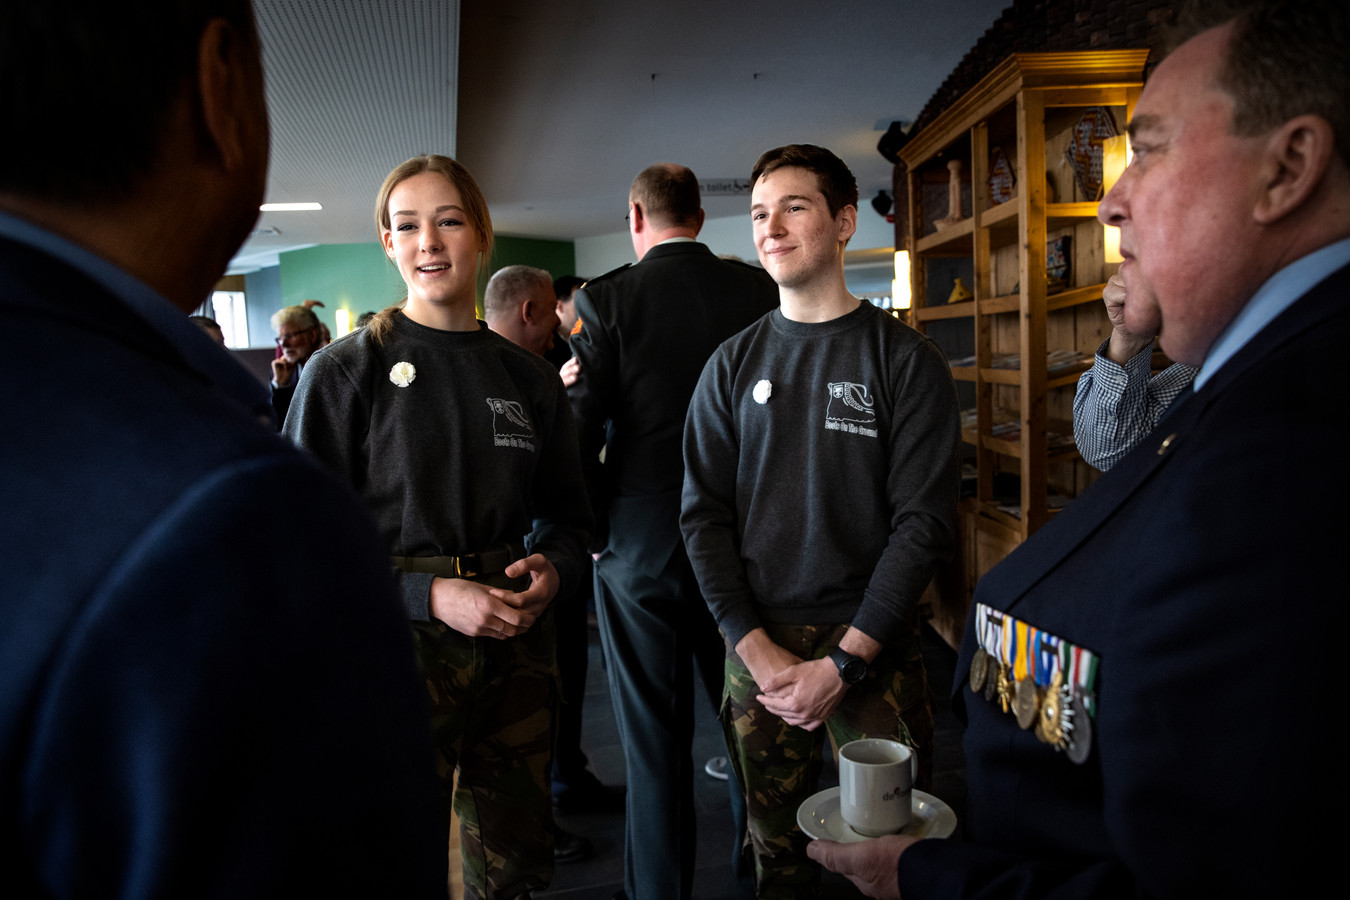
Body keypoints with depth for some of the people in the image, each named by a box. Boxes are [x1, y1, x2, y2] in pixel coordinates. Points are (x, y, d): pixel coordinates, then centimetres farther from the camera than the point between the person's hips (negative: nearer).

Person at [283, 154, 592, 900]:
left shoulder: (526, 376, 7)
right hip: (396, 649, -4)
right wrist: (431, 594, -19)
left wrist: (551, 571, -8)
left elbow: (567, 515, 14)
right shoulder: (344, 372, -6)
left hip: (517, 648, 4)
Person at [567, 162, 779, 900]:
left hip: (639, 539, -3)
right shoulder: (758, 291, -1)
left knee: (654, 736, 9)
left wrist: (589, 530, 2)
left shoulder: (606, 299, -9)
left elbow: (581, 427, -11)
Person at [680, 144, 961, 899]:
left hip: (874, 647, -2)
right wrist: (757, 648, -9)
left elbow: (925, 520, -9)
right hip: (756, 645, 2)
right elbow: (704, 515, 2)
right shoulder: (734, 364, 5)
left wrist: (844, 661, -15)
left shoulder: (907, 359, -4)